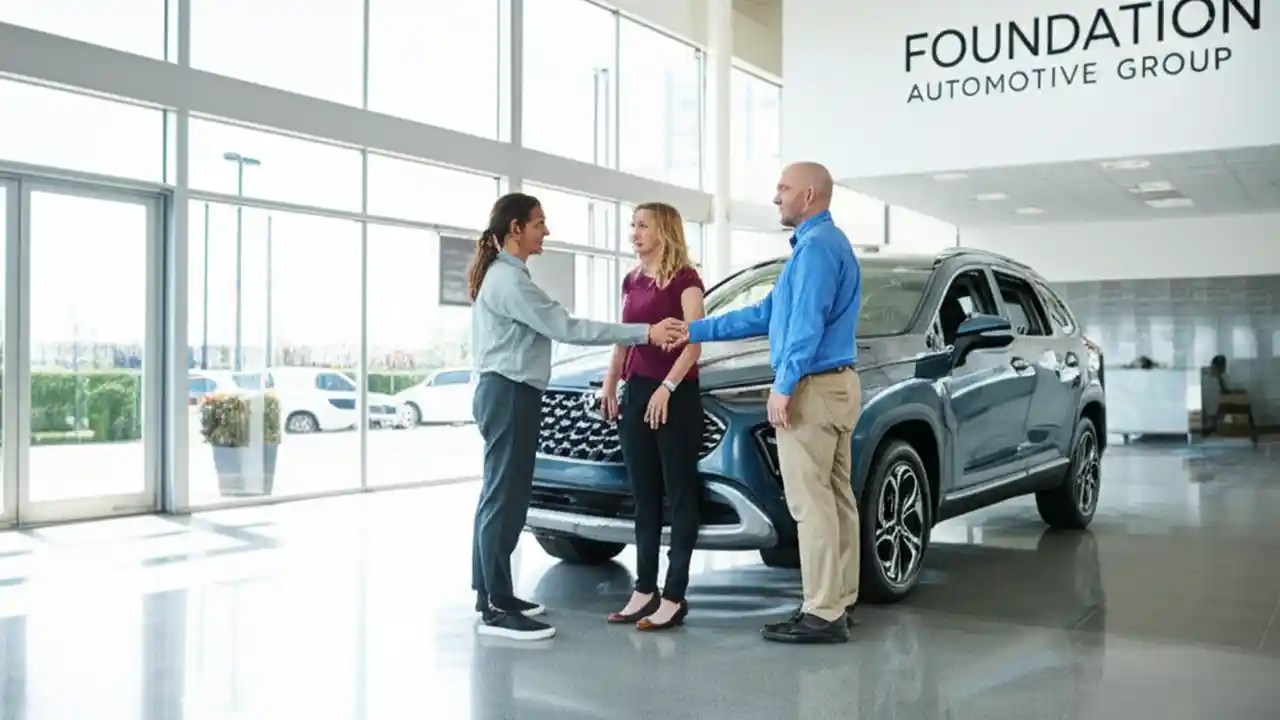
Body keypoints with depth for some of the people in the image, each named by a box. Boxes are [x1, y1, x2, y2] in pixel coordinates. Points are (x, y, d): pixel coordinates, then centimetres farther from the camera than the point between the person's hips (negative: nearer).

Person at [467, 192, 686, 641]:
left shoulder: (503, 275, 17)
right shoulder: (509, 280, -17)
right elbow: (567, 329, -22)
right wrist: (645, 333, -21)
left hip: (505, 392, 11)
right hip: (509, 394, -11)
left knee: (497, 497, 13)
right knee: (505, 499, -9)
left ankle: (489, 593, 20)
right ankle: (497, 609, -6)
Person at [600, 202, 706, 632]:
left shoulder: (685, 279, -5)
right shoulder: (631, 281, 16)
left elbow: (693, 342, -12)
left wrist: (667, 387, -21)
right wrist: (610, 382, 12)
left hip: (676, 396, -7)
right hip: (635, 394, 7)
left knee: (679, 497, -2)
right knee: (645, 498, 10)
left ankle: (674, 596, 0)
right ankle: (645, 590, 15)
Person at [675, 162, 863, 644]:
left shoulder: (816, 245, -12)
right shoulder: (829, 242, 22)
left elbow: (807, 323, -21)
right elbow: (768, 314, 22)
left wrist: (783, 385, -20)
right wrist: (697, 330, 19)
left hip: (813, 387, -11)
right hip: (838, 384, 11)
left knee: (812, 503, -8)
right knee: (836, 499, 11)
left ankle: (823, 614, -5)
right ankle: (838, 602, 17)